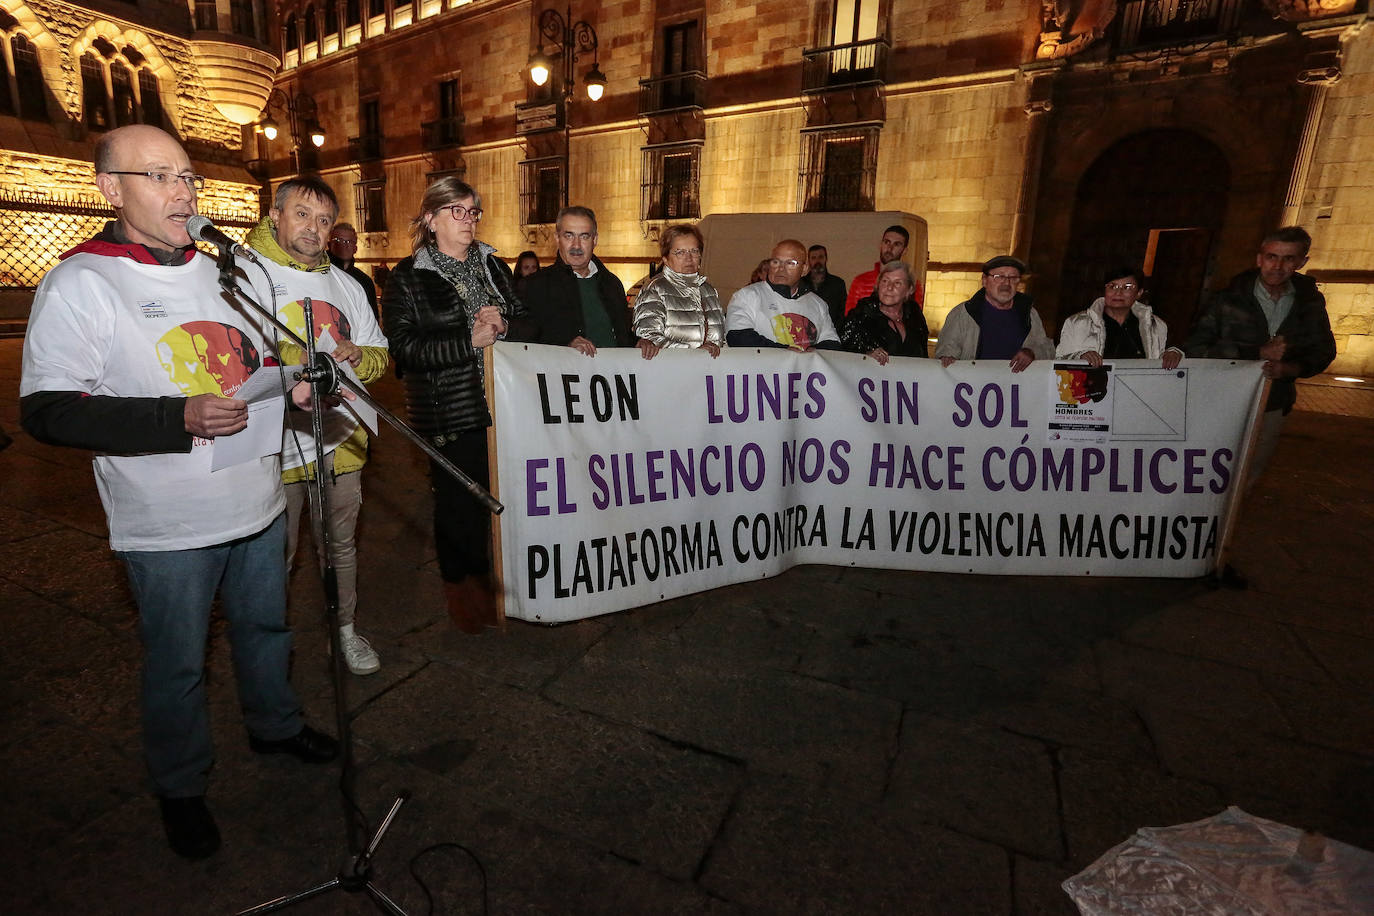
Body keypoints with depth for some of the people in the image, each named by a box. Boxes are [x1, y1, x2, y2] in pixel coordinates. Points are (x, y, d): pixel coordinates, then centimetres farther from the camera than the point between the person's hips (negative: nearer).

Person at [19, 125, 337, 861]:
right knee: (177, 662, 11)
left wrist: (289, 385, -3)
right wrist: (181, 419, -27)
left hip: (258, 502, 6)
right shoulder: (80, 282, -10)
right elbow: (46, 410, -14)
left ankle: (275, 725, 45)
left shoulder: (220, 270, 10)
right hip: (168, 524, -5)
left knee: (265, 624, 21)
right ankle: (180, 788, 34)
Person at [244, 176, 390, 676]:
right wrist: (295, 358, -26)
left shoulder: (347, 284, 15)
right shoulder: (243, 275, -3)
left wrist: (356, 356, -9)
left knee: (341, 544, 17)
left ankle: (345, 628, 35)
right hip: (274, 445, -4)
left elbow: (379, 357, 12)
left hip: (340, 441, 5)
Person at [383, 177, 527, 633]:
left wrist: (503, 326, -7)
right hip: (449, 412, -4)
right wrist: (470, 341, -16)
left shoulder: (493, 265, 13)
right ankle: (459, 586, 25)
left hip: (501, 403, 4)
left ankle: (483, 577, 28)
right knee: (458, 500, 4)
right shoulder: (407, 278, -2)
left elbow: (526, 323, 15)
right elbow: (404, 347, -11)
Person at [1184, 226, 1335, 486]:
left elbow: (1324, 350, 9)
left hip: (1271, 411, 4)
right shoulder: (1227, 300, -12)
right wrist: (1257, 352, -26)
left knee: (1245, 482, 18)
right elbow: (1194, 348, -20)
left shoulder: (1310, 302, 1)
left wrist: (1290, 369, -13)